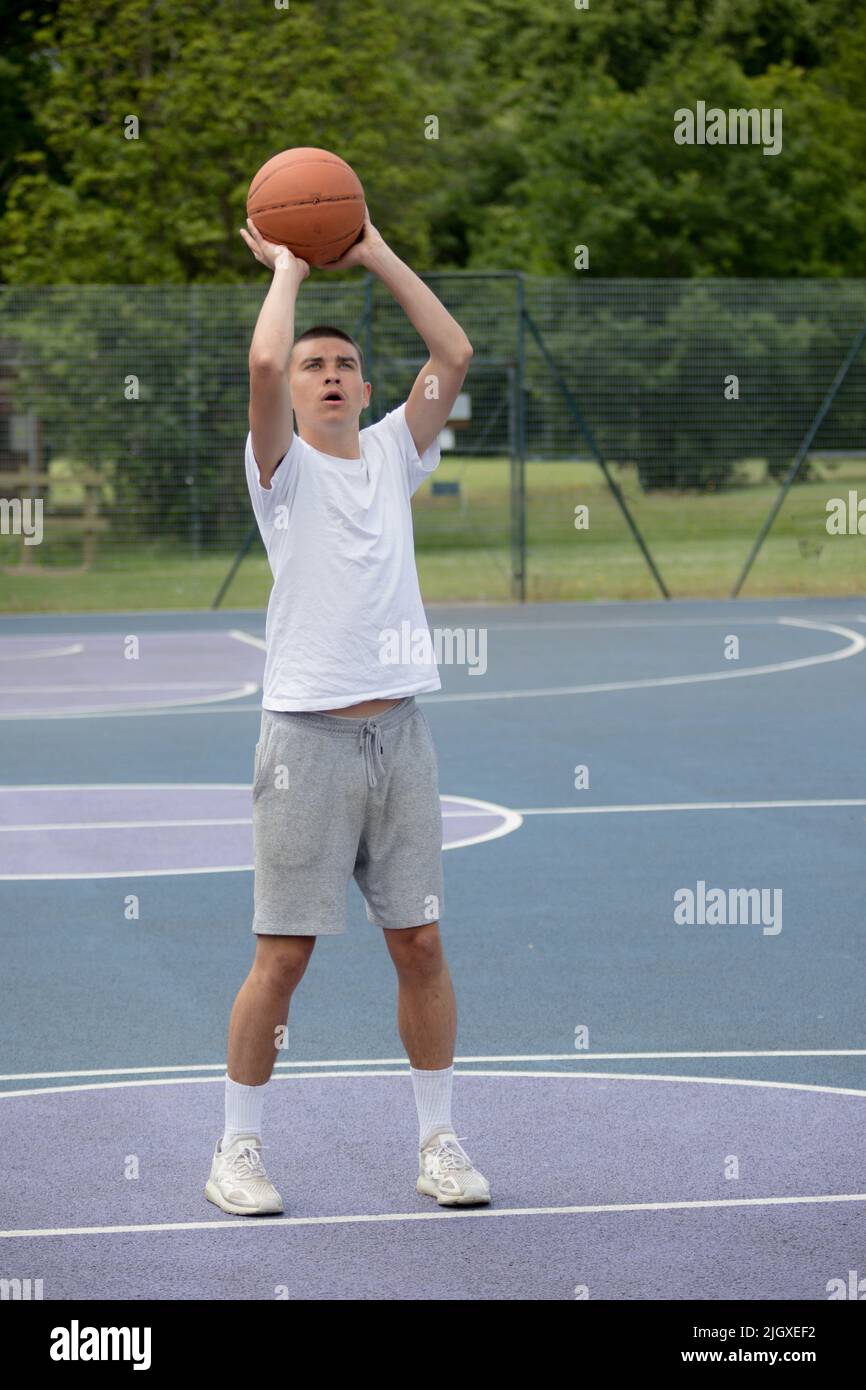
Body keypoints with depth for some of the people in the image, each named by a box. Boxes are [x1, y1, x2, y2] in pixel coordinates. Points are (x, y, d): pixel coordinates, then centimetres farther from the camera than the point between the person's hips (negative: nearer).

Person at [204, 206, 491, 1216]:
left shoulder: (392, 456, 13)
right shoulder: (284, 467, 1)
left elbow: (454, 354, 4)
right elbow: (263, 362, -17)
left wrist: (376, 255, 6)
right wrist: (288, 269, -1)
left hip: (398, 729, 4)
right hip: (308, 730, -4)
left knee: (420, 942, 6)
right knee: (284, 953, -3)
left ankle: (438, 1142, 14)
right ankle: (238, 1149, 7)